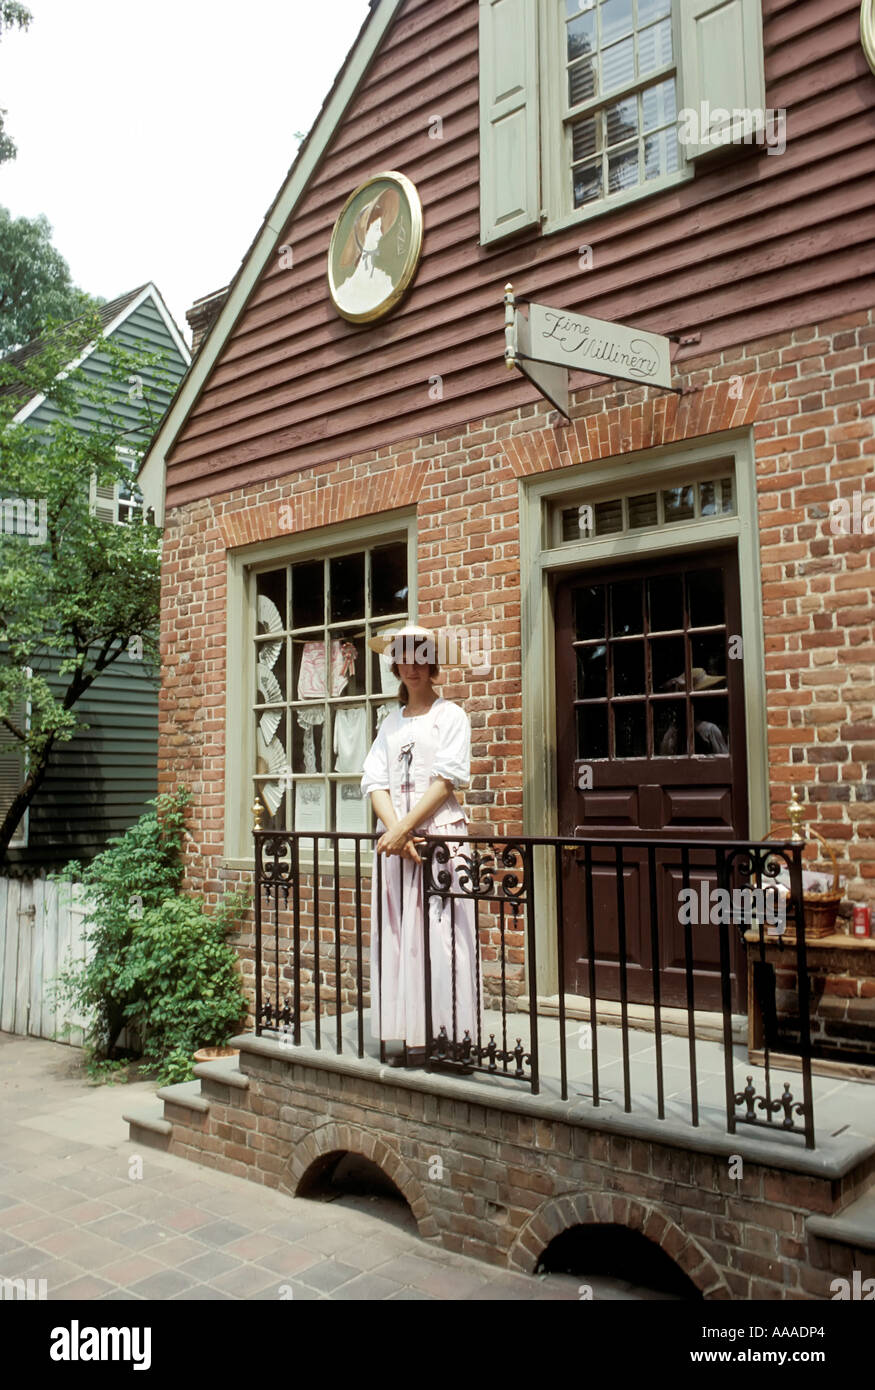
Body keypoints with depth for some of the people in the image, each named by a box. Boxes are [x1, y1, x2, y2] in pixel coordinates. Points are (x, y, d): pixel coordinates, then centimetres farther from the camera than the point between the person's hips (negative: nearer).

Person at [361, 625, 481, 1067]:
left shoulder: (450, 716, 4)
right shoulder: (391, 723, 18)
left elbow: (447, 780, -8)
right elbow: (375, 781, 7)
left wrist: (404, 828, -14)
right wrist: (394, 831, -10)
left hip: (440, 836, -5)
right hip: (395, 840, 5)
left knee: (441, 938, -6)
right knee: (399, 938, 3)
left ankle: (451, 1036, -1)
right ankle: (413, 1039, 9)